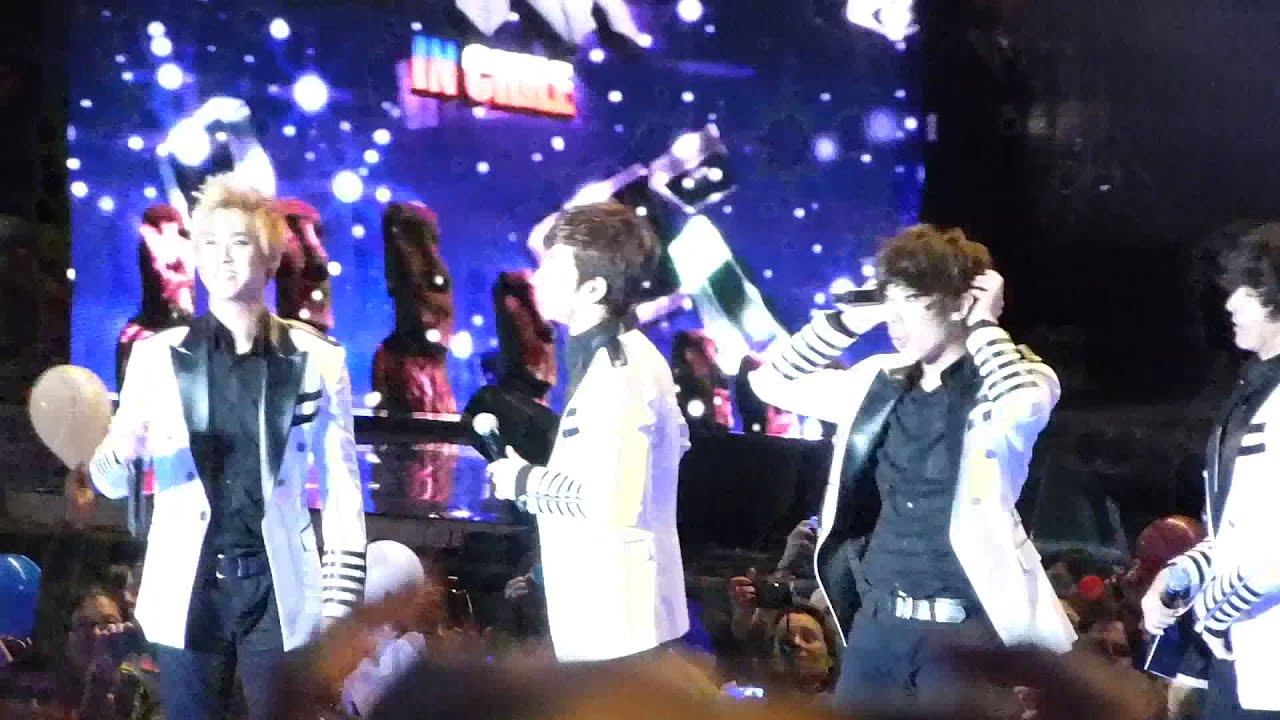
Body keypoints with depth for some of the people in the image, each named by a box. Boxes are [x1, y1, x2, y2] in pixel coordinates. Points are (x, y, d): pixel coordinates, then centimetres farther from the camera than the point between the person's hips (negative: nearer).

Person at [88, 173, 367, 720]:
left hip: (281, 589, -1)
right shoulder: (158, 355, 3)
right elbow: (113, 483, 7)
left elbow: (341, 486, 6)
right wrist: (121, 453, -17)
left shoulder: (316, 358, 1)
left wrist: (342, 598, 1)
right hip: (187, 590, 1)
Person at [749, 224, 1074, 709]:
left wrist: (984, 323, -14)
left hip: (965, 626, -6)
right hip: (878, 620, 6)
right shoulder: (882, 383, 10)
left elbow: (1021, 408, -30)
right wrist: (851, 320, 5)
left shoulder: (1012, 382, -5)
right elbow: (772, 381, 14)